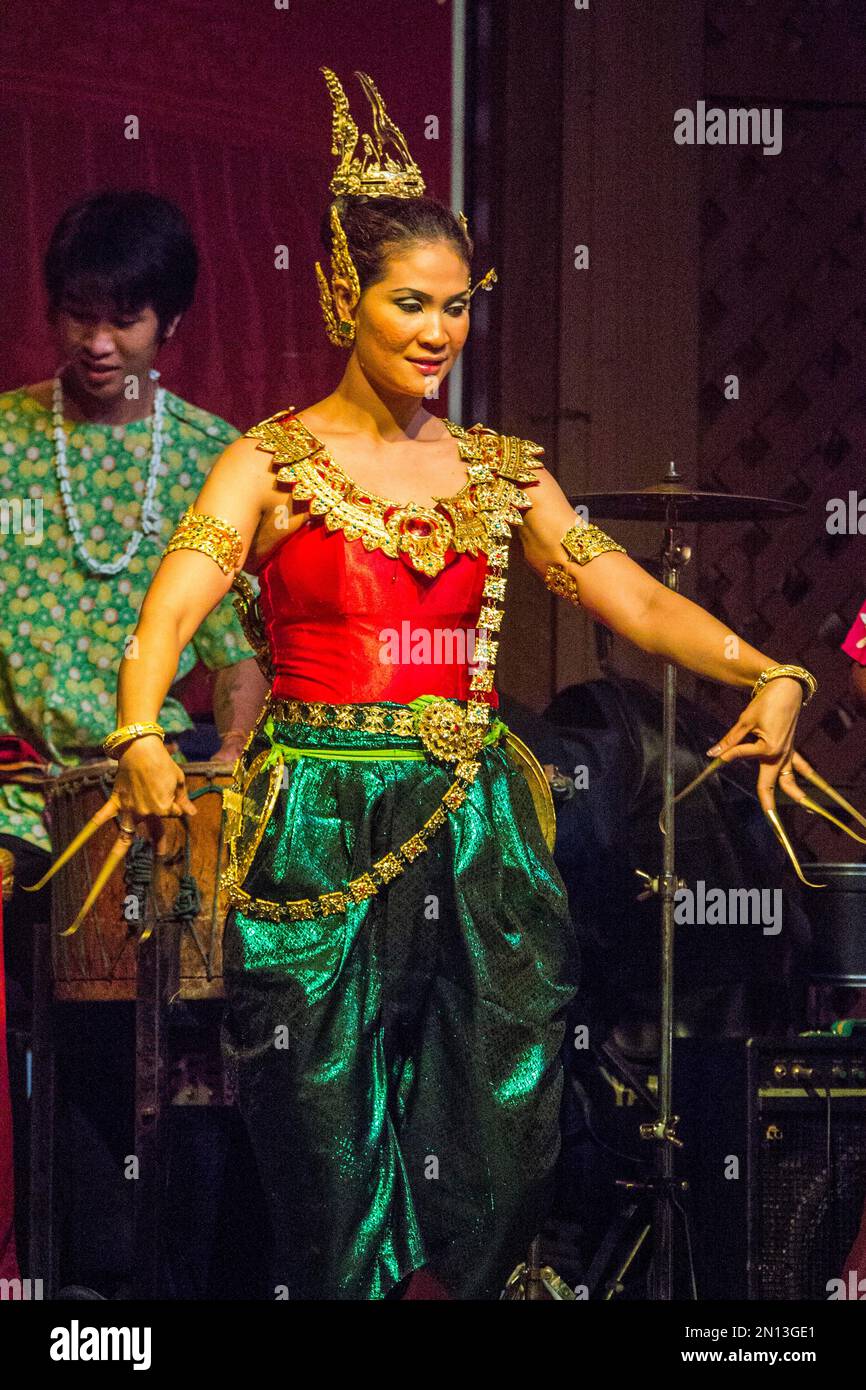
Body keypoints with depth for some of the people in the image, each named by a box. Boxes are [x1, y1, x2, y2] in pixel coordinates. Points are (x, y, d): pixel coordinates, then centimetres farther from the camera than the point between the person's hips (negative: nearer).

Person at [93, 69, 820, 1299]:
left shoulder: (503, 474, 12)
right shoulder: (273, 463, 0)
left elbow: (641, 601, 5)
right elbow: (173, 609, -13)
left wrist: (770, 677, -12)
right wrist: (142, 737, -33)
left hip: (476, 829, 3)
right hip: (321, 830, -3)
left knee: (502, 1148, -1)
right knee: (331, 1150, -1)